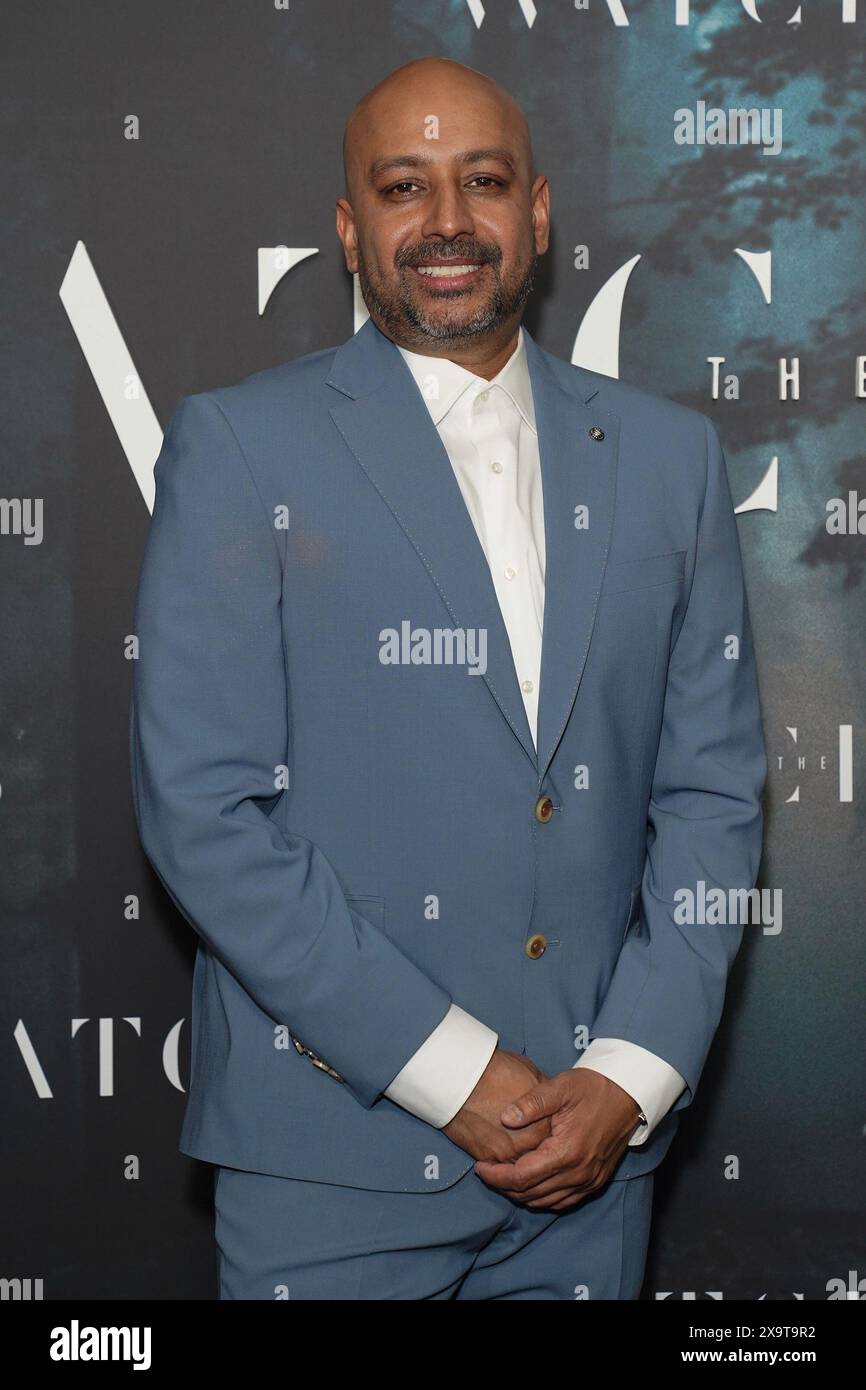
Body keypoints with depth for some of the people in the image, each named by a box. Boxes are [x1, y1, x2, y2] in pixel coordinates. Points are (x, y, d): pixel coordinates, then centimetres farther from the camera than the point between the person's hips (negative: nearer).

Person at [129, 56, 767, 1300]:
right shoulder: (242, 445, -4)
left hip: (596, 1140, 3)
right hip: (335, 1151, -3)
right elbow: (201, 808, -10)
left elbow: (712, 788, 7)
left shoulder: (669, 453, 8)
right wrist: (448, 1071, -13)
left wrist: (631, 1076, -5)